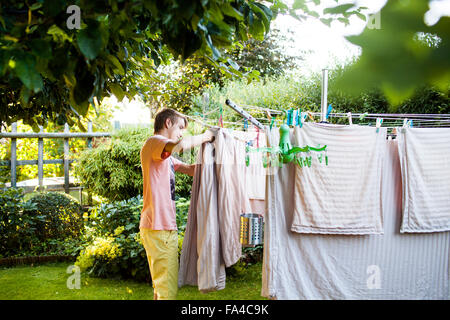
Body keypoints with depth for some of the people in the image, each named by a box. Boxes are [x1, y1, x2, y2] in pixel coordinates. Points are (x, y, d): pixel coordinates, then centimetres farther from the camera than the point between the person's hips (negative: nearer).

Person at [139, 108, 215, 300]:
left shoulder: (165, 155, 23)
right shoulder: (154, 142, -8)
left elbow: (191, 169, 24)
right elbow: (179, 145, -30)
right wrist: (202, 137, -14)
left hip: (165, 226, 11)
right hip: (159, 227, -11)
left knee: (162, 286, 18)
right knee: (168, 290, -9)